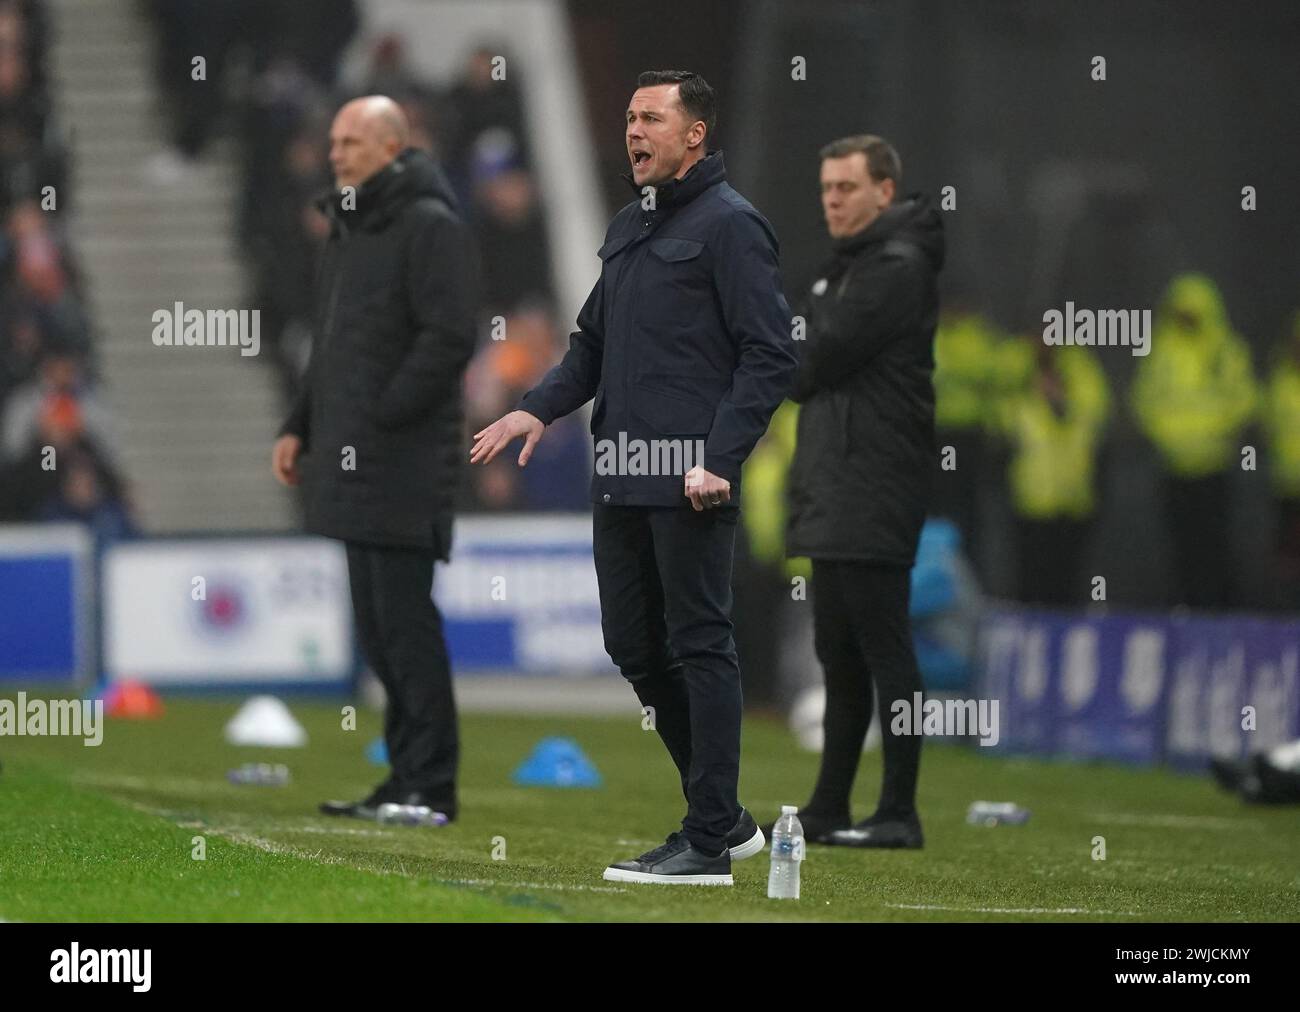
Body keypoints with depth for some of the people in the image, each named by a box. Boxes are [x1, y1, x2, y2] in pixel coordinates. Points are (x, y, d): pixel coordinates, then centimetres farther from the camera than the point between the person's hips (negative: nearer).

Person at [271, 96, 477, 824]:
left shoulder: (430, 226, -10)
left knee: (404, 620, -9)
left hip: (405, 462, -10)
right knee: (378, 625, 10)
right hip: (354, 464, 10)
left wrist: (380, 417, -19)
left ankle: (430, 784, -7)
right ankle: (410, 776, 15)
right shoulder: (351, 228, 20)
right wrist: (300, 427, 16)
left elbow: (449, 340, -18)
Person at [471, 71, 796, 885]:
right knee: (633, 645, 11)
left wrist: (721, 458, -19)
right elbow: (594, 343, 24)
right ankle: (724, 816, 22)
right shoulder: (631, 227, 19)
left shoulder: (729, 224, -7)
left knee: (700, 648, -5)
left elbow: (769, 356, -12)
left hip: (691, 483, -9)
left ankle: (709, 844, -1)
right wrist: (540, 407, 7)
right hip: (622, 480, 9)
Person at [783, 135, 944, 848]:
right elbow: (810, 369, 21)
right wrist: (801, 372, 1)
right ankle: (829, 809, 18)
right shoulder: (848, 265, 21)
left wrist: (793, 372, 4)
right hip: (838, 492, 10)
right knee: (839, 654, 13)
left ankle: (899, 813, -9)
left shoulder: (896, 266, -11)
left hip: (874, 492, -10)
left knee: (883, 649, -10)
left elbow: (825, 357, -15)